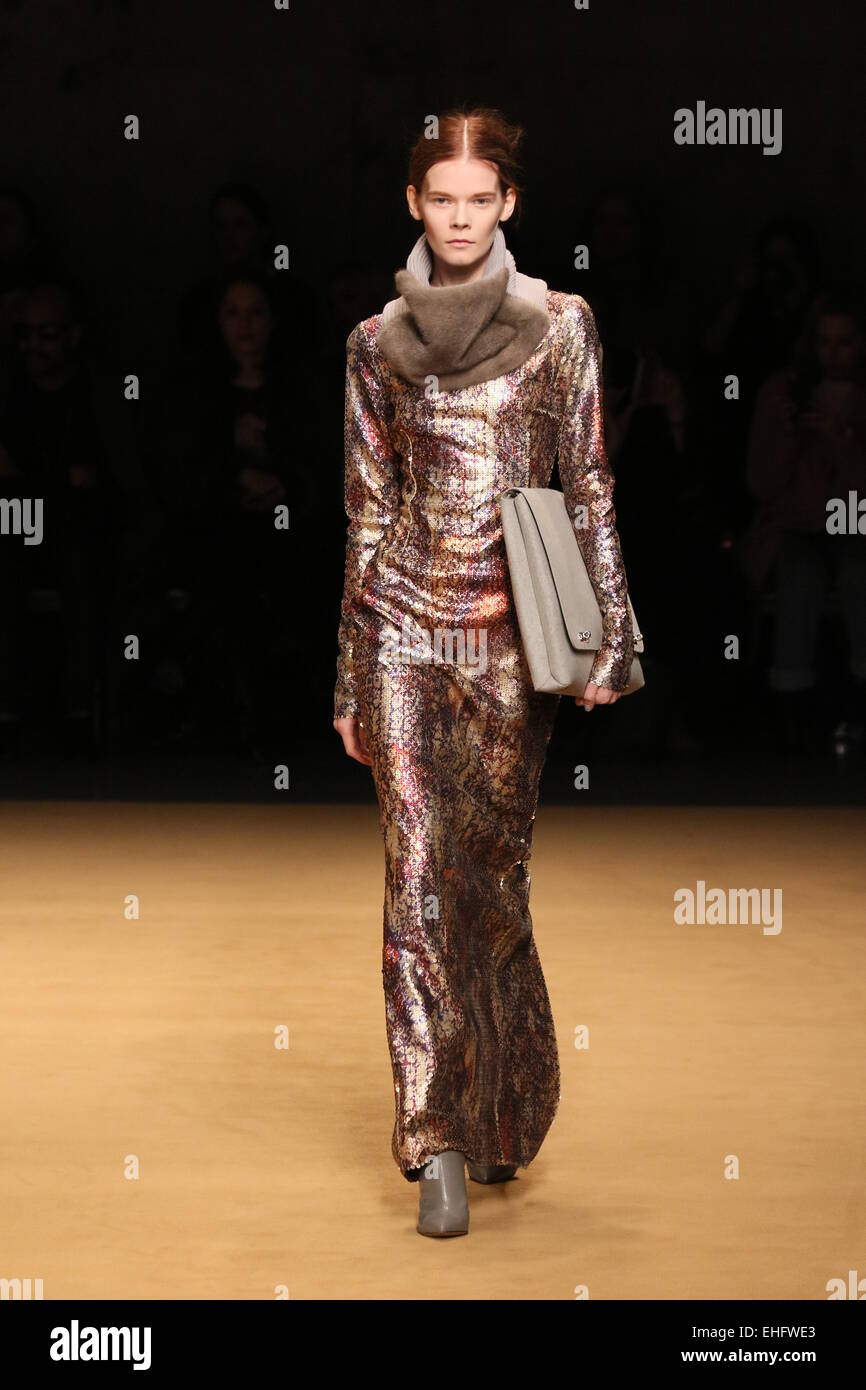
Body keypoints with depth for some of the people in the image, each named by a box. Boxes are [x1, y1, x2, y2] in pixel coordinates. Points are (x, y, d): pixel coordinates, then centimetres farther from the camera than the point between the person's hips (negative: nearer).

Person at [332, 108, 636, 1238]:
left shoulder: (559, 325, 3)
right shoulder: (379, 343, 8)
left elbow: (590, 490, 2)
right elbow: (368, 513, 10)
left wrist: (610, 634, -5)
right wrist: (350, 679, 10)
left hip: (511, 636, -1)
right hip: (404, 625, 1)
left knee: (492, 872, 4)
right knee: (419, 873, -6)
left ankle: (502, 1115, 23)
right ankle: (437, 1143, -4)